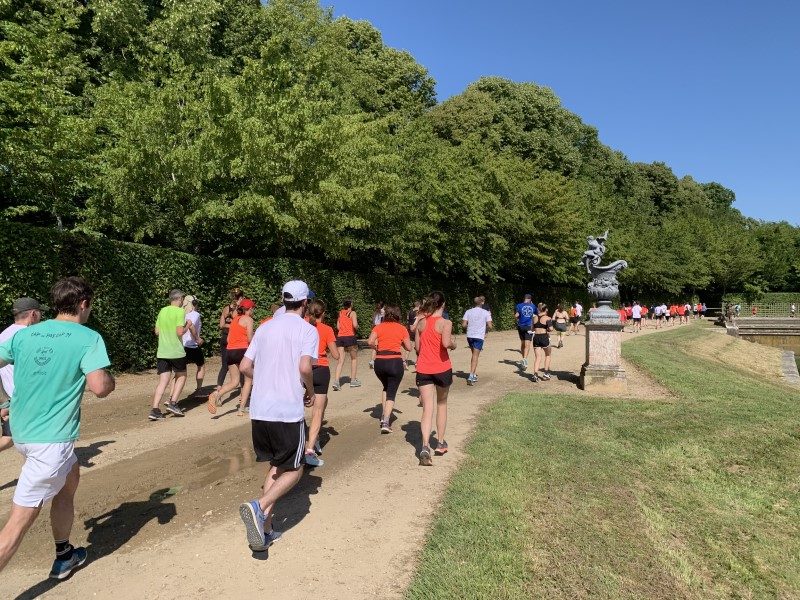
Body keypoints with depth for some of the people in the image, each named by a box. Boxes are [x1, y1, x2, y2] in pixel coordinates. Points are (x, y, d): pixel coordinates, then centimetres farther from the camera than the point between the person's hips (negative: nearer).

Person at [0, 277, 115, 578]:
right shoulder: (89, 338, -13)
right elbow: (99, 387, -22)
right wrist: (110, 378, 0)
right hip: (52, 438, -8)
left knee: (71, 475, 27)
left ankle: (64, 557, 40)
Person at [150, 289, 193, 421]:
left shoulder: (162, 311, 10)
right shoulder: (180, 311, -10)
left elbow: (157, 331, 15)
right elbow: (180, 332, -17)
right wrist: (187, 326, 1)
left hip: (162, 352, 5)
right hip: (176, 351, -5)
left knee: (163, 381, 6)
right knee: (181, 376, 16)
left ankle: (154, 410, -2)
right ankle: (173, 402, 6)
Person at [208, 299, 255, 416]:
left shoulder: (234, 319, 17)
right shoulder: (248, 319, -4)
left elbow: (228, 339, 16)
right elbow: (250, 339, -10)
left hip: (230, 351, 6)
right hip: (242, 350, -6)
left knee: (234, 381, 13)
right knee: (248, 380, 9)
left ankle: (217, 394, -15)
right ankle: (241, 409, 4)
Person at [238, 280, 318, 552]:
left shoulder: (264, 328, 10)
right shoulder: (307, 330, -7)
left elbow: (245, 366, 10)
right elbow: (304, 367, -20)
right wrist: (310, 391, -1)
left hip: (259, 410, 6)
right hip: (288, 412, -6)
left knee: (276, 466, 20)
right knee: (293, 470, 10)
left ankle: (265, 529, 17)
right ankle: (259, 507, -14)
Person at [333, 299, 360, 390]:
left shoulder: (340, 313, 13)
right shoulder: (352, 313, -3)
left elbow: (338, 327, 12)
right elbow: (355, 325, -16)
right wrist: (357, 328, 5)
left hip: (340, 337, 4)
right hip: (350, 337, -4)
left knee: (340, 360, 2)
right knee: (354, 358, 14)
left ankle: (337, 381, -14)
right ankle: (353, 380, 17)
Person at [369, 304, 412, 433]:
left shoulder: (379, 327, 4)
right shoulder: (402, 328, 3)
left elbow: (370, 342, -10)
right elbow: (409, 348, 3)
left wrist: (377, 348, 9)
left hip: (379, 362, 2)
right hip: (395, 362, -2)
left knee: (386, 387, 27)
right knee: (392, 392, 4)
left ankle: (384, 415, 23)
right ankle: (386, 422, -8)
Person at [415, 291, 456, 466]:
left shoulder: (421, 323, 3)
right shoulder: (445, 323, -10)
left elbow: (417, 347, 7)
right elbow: (446, 343, -26)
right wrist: (453, 343, -5)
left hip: (423, 369, 2)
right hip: (442, 368, -2)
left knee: (427, 408, 0)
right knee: (442, 404, 19)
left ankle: (425, 447, -18)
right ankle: (441, 444, 28)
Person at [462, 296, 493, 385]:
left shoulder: (468, 312, 3)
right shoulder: (486, 313, -2)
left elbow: (464, 325, -3)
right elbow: (490, 326, -6)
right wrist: (485, 331, 14)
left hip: (470, 336, 3)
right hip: (479, 336, -3)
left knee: (474, 355, 19)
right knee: (475, 356, -5)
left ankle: (474, 375, 21)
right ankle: (471, 377, -15)